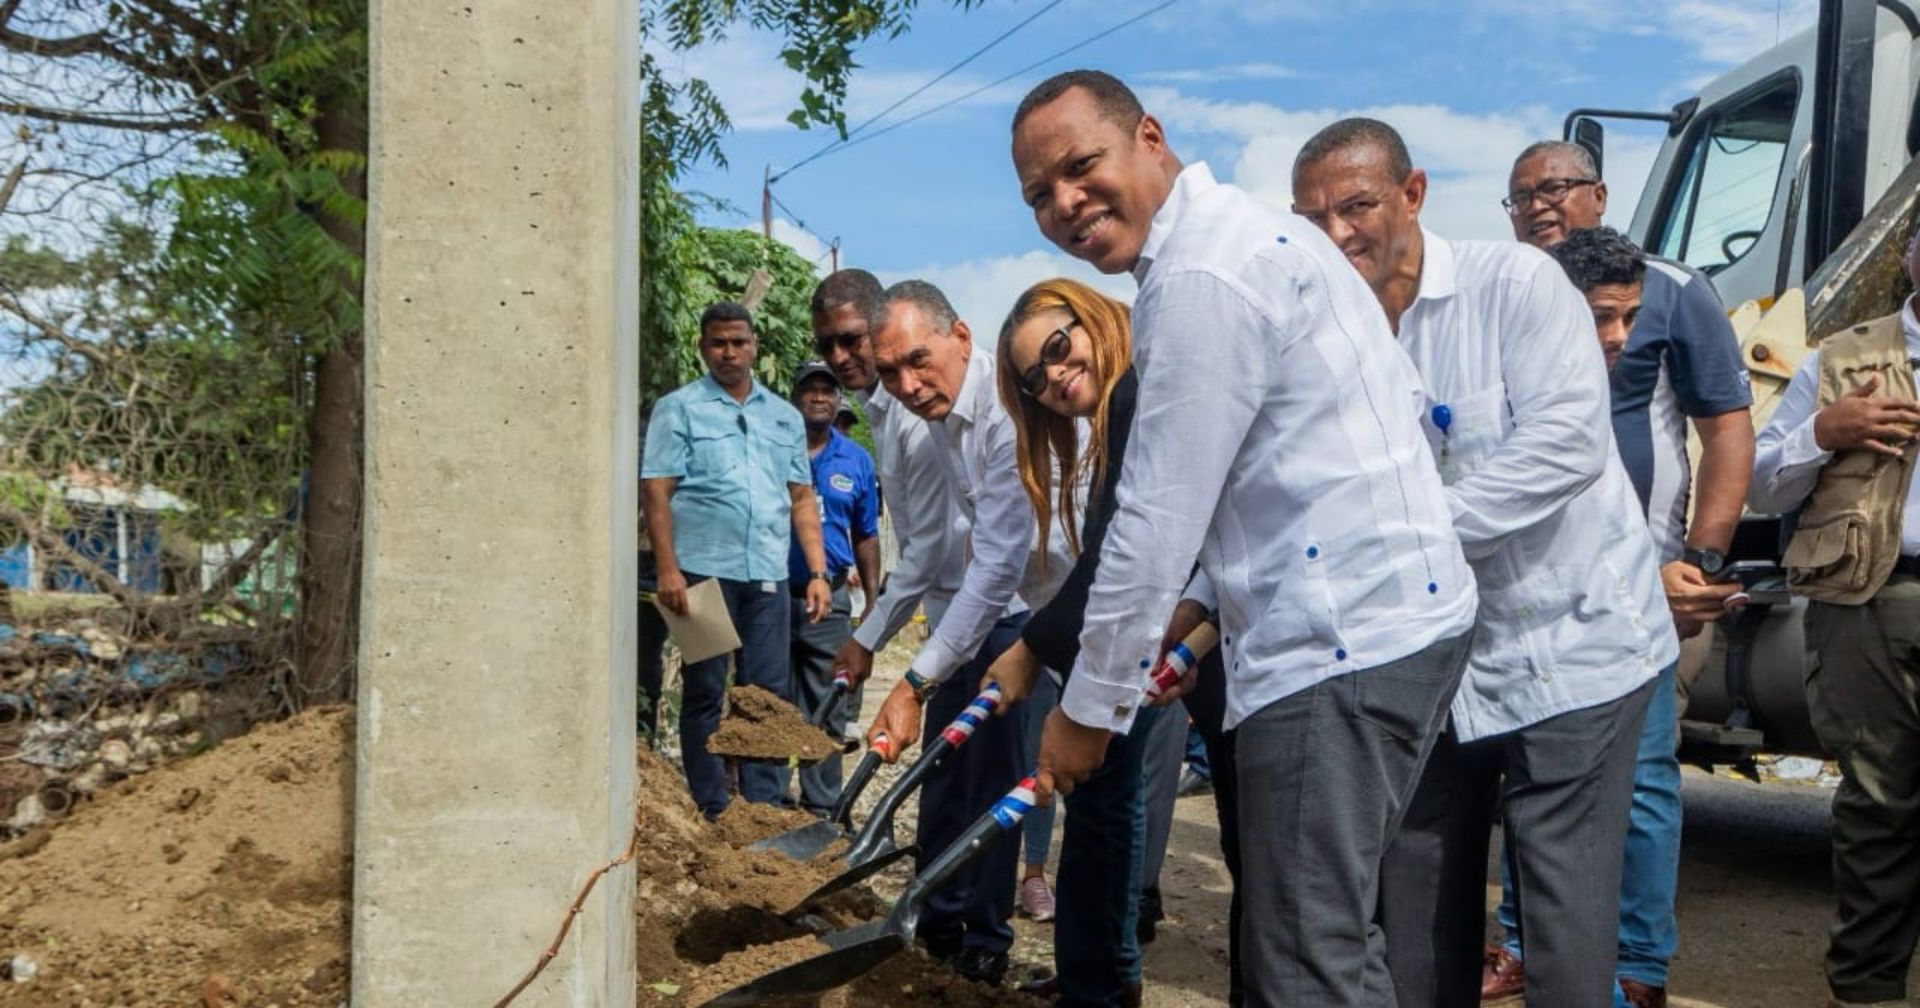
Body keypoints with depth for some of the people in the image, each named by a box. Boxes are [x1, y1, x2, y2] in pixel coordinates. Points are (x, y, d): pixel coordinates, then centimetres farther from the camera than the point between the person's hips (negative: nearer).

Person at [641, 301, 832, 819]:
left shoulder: (784, 416, 17)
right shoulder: (679, 408, 3)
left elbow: (802, 497, 16)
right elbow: (657, 490, -3)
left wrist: (817, 572, 7)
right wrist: (667, 569, -13)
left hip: (767, 573, 4)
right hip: (704, 569, -4)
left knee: (769, 693, 4)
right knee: (705, 692, 4)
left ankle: (762, 806, 12)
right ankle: (710, 812, 11)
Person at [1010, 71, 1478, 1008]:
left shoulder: (1203, 274, -15)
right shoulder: (1229, 238, 18)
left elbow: (1159, 515, -16)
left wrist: (1088, 705, -7)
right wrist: (1199, 604, 17)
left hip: (1341, 643, -11)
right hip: (1376, 619, 11)